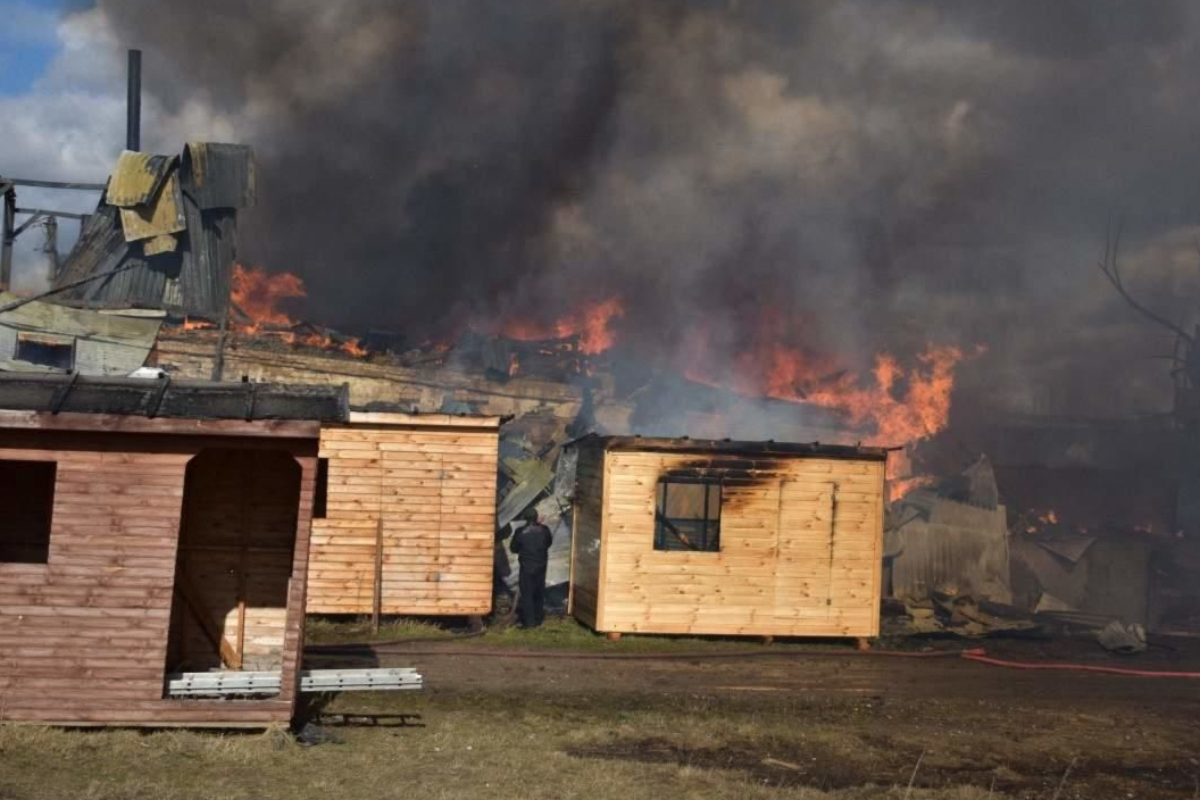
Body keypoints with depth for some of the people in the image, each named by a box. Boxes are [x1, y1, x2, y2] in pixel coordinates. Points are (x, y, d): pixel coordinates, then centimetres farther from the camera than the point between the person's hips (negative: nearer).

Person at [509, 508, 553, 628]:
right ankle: (538, 619, 22)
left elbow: (513, 548, -1)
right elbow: (549, 542, 15)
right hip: (541, 566, 3)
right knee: (539, 593, 15)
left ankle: (529, 621, -2)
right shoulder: (544, 530, -4)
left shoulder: (520, 532, -11)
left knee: (526, 594, 2)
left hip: (527, 567, -3)